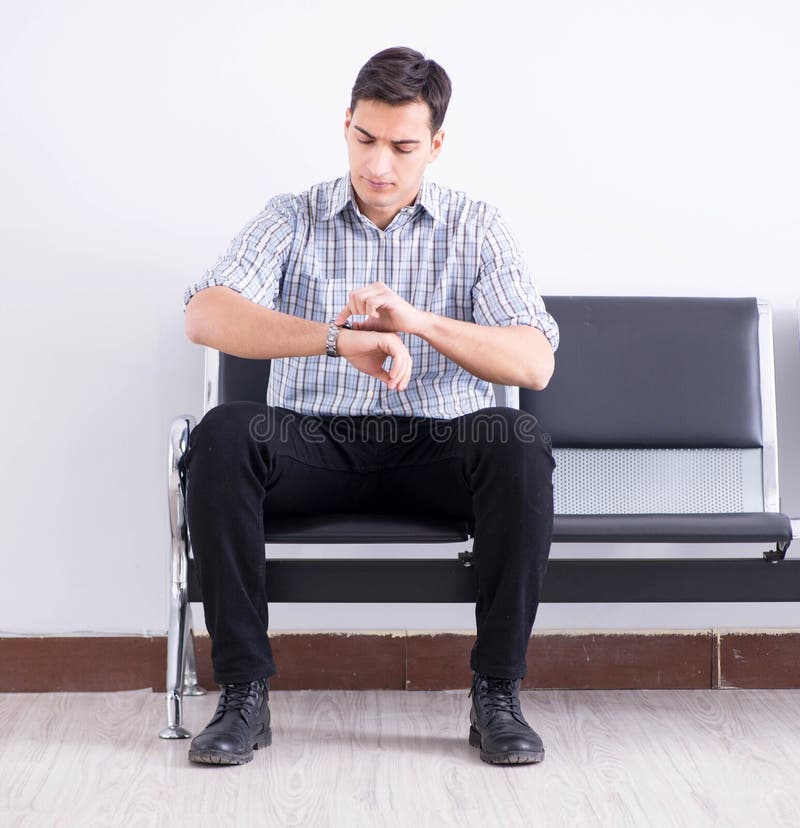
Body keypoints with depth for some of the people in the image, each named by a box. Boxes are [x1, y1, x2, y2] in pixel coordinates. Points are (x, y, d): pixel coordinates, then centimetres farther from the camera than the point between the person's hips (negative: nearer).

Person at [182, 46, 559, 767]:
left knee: (520, 443, -32)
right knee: (221, 437, -29)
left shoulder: (475, 229, 4)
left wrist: (419, 321, -27)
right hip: (316, 442, 1)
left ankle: (497, 694, -21)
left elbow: (535, 364, -9)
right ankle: (244, 693, -22)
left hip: (438, 445, 0)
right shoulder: (293, 220, 4)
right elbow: (206, 315, -15)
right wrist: (341, 340, -31)